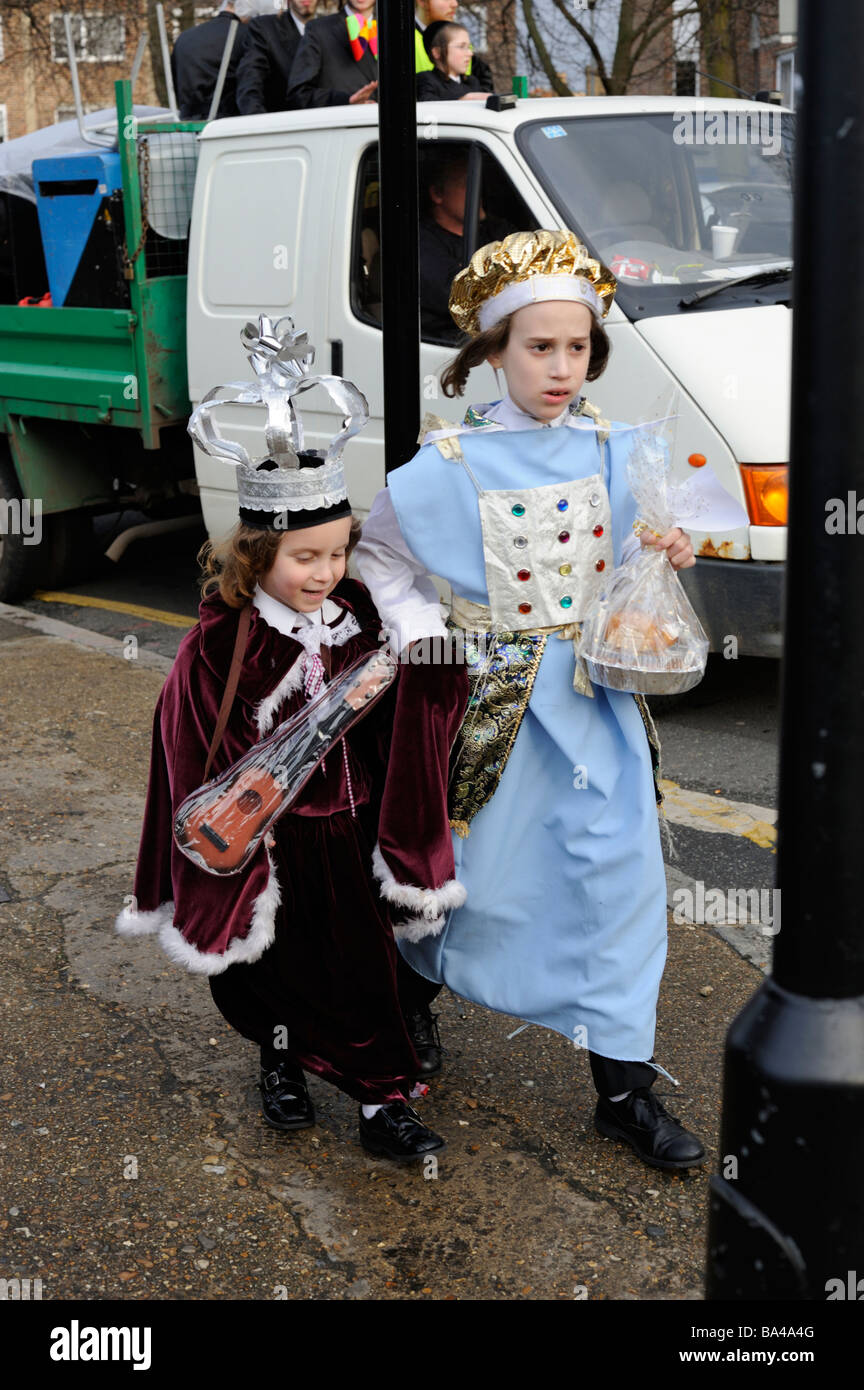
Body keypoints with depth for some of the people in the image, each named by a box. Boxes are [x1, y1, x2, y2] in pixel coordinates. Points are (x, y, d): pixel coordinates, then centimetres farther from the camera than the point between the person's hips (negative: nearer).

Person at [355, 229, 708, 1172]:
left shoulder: (608, 450, 3)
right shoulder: (452, 464, -9)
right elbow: (378, 558, 2)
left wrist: (666, 557, -6)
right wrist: (427, 639, -8)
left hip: (596, 689, 3)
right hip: (497, 695, -3)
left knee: (620, 872, -1)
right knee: (473, 868, 9)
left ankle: (624, 1089, 11)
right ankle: (411, 997, 40)